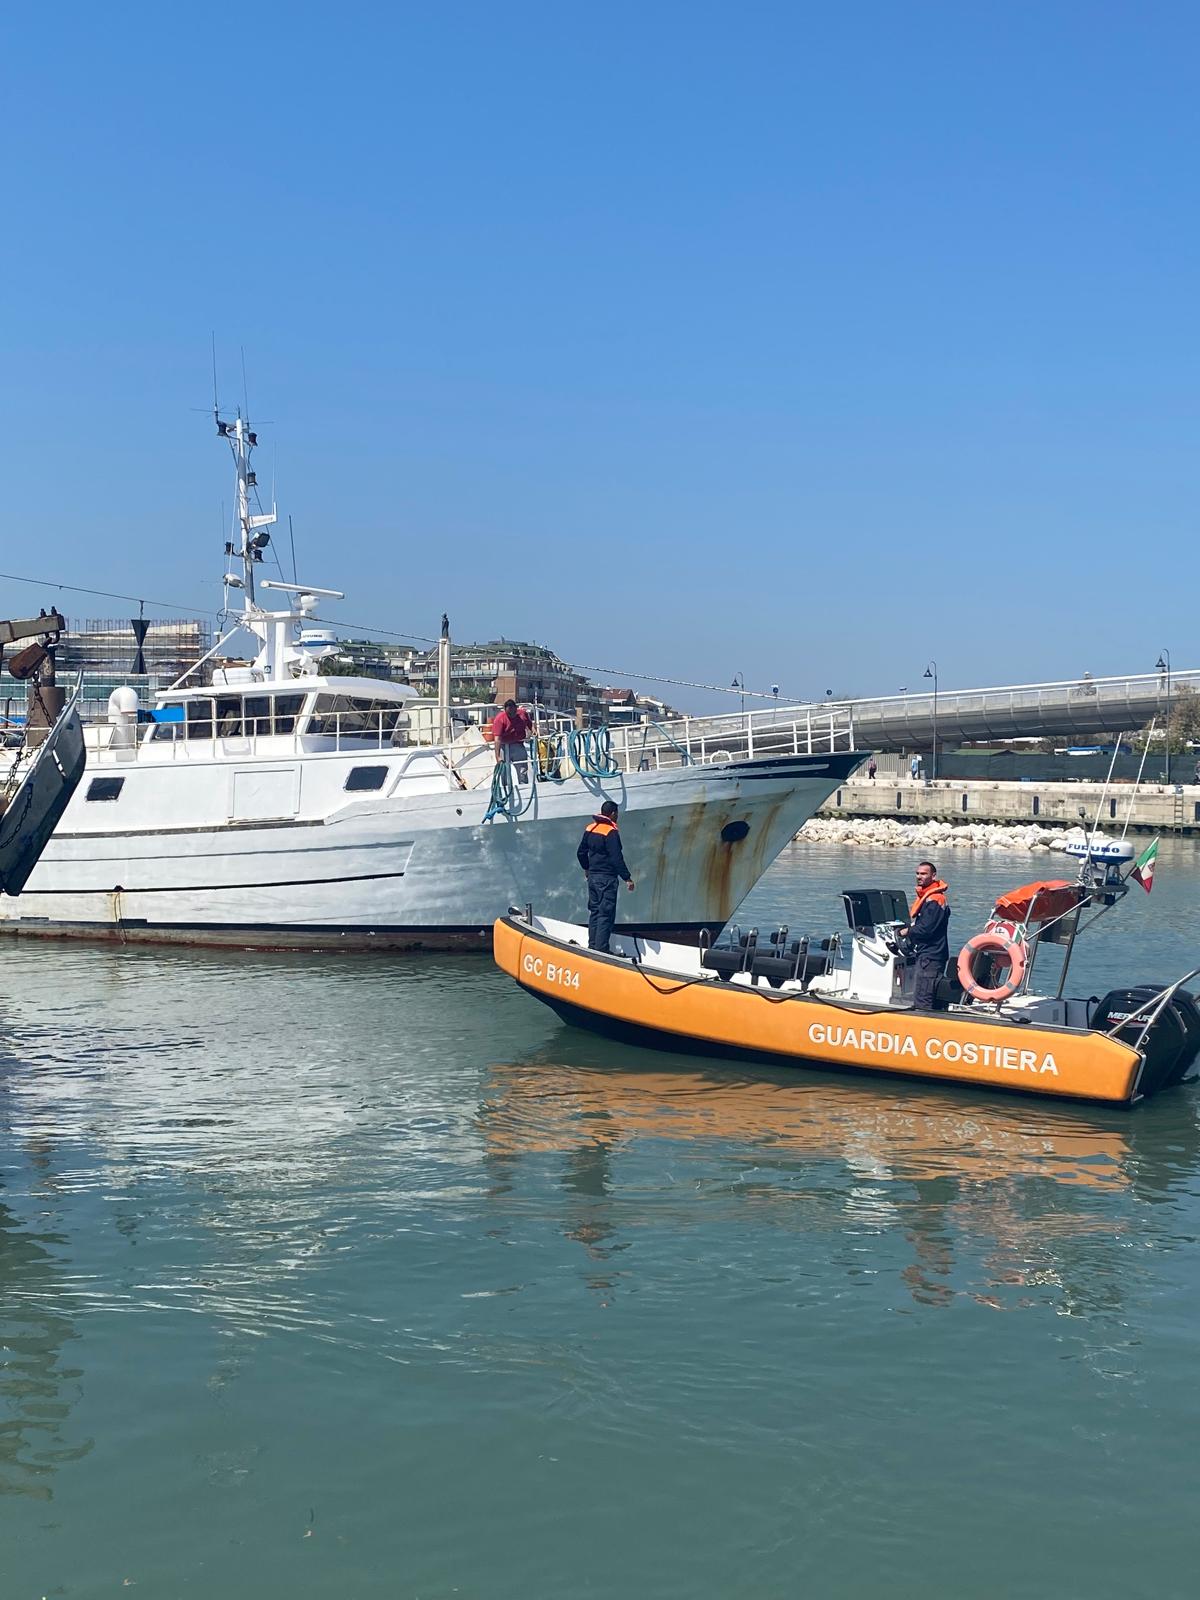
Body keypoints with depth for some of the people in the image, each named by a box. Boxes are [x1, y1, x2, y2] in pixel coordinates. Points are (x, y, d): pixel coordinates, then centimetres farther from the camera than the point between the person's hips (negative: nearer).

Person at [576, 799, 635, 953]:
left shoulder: (590, 828, 8)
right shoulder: (611, 832, -15)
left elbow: (581, 852, 17)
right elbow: (616, 858, -19)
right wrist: (627, 878, -16)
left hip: (592, 876, 8)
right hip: (607, 878, -8)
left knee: (594, 911, 15)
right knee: (606, 914, -5)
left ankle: (592, 945, 19)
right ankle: (601, 948, -8)